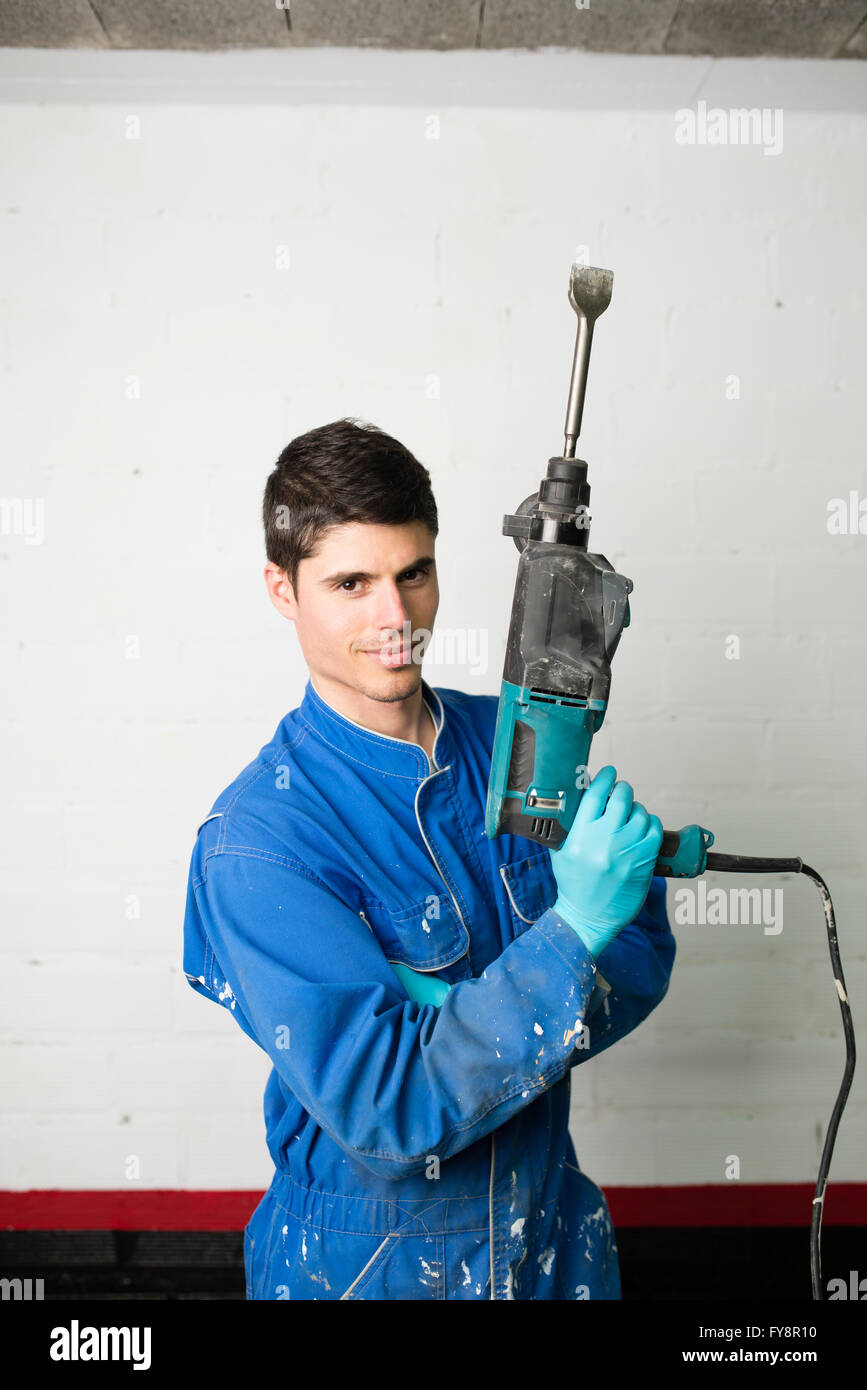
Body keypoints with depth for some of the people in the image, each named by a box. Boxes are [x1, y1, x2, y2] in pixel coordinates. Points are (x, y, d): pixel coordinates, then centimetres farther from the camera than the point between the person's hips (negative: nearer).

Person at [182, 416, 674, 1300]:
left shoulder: (510, 738, -8)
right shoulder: (253, 843, -23)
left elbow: (644, 953, -5)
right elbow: (385, 1110, -27)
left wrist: (475, 1017, -21)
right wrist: (573, 928, -31)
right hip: (368, 1258, -4)